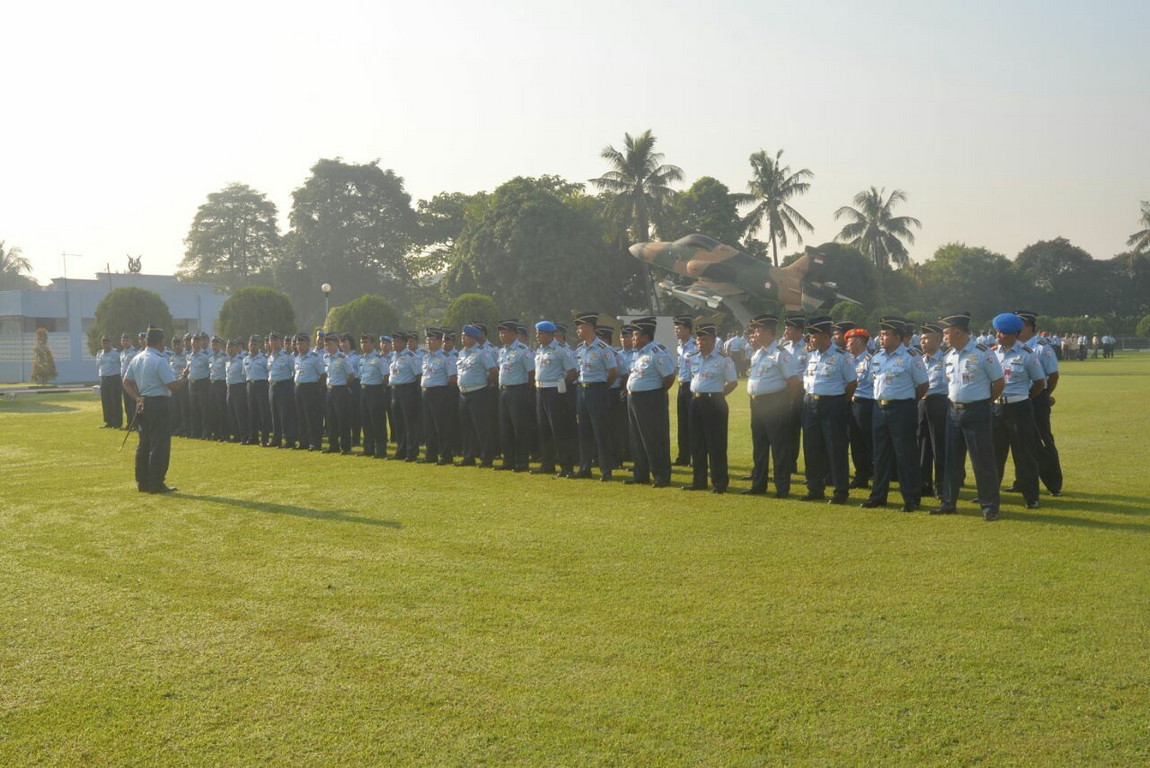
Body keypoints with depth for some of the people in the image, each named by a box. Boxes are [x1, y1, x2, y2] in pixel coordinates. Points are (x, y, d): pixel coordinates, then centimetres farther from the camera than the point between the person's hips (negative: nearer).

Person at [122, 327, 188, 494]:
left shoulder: (136, 358, 9)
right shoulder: (159, 361, -16)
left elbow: (127, 382, 12)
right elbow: (174, 386, -18)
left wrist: (137, 398, 4)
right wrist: (184, 378, 1)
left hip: (142, 404, 8)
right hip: (159, 404, -8)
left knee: (144, 444, 14)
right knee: (159, 445, -2)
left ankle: (142, 483, 19)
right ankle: (156, 484, 0)